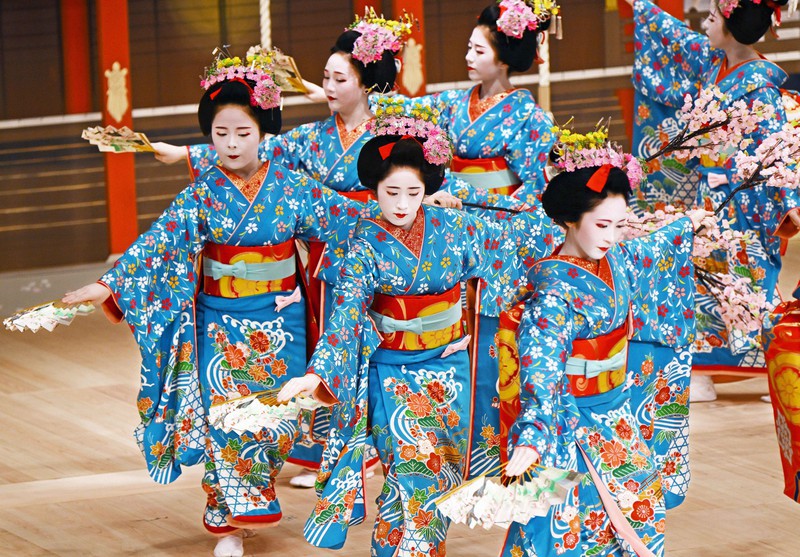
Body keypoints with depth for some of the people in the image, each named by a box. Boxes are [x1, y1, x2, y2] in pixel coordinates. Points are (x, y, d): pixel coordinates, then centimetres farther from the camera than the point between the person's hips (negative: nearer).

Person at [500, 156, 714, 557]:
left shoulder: (613, 260, -1)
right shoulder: (555, 290, -26)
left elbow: (646, 254, 24)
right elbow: (541, 369, -33)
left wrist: (688, 224, 41)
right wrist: (532, 436, -44)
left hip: (613, 412, 9)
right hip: (571, 419, -9)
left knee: (637, 506, 17)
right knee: (574, 520, -2)